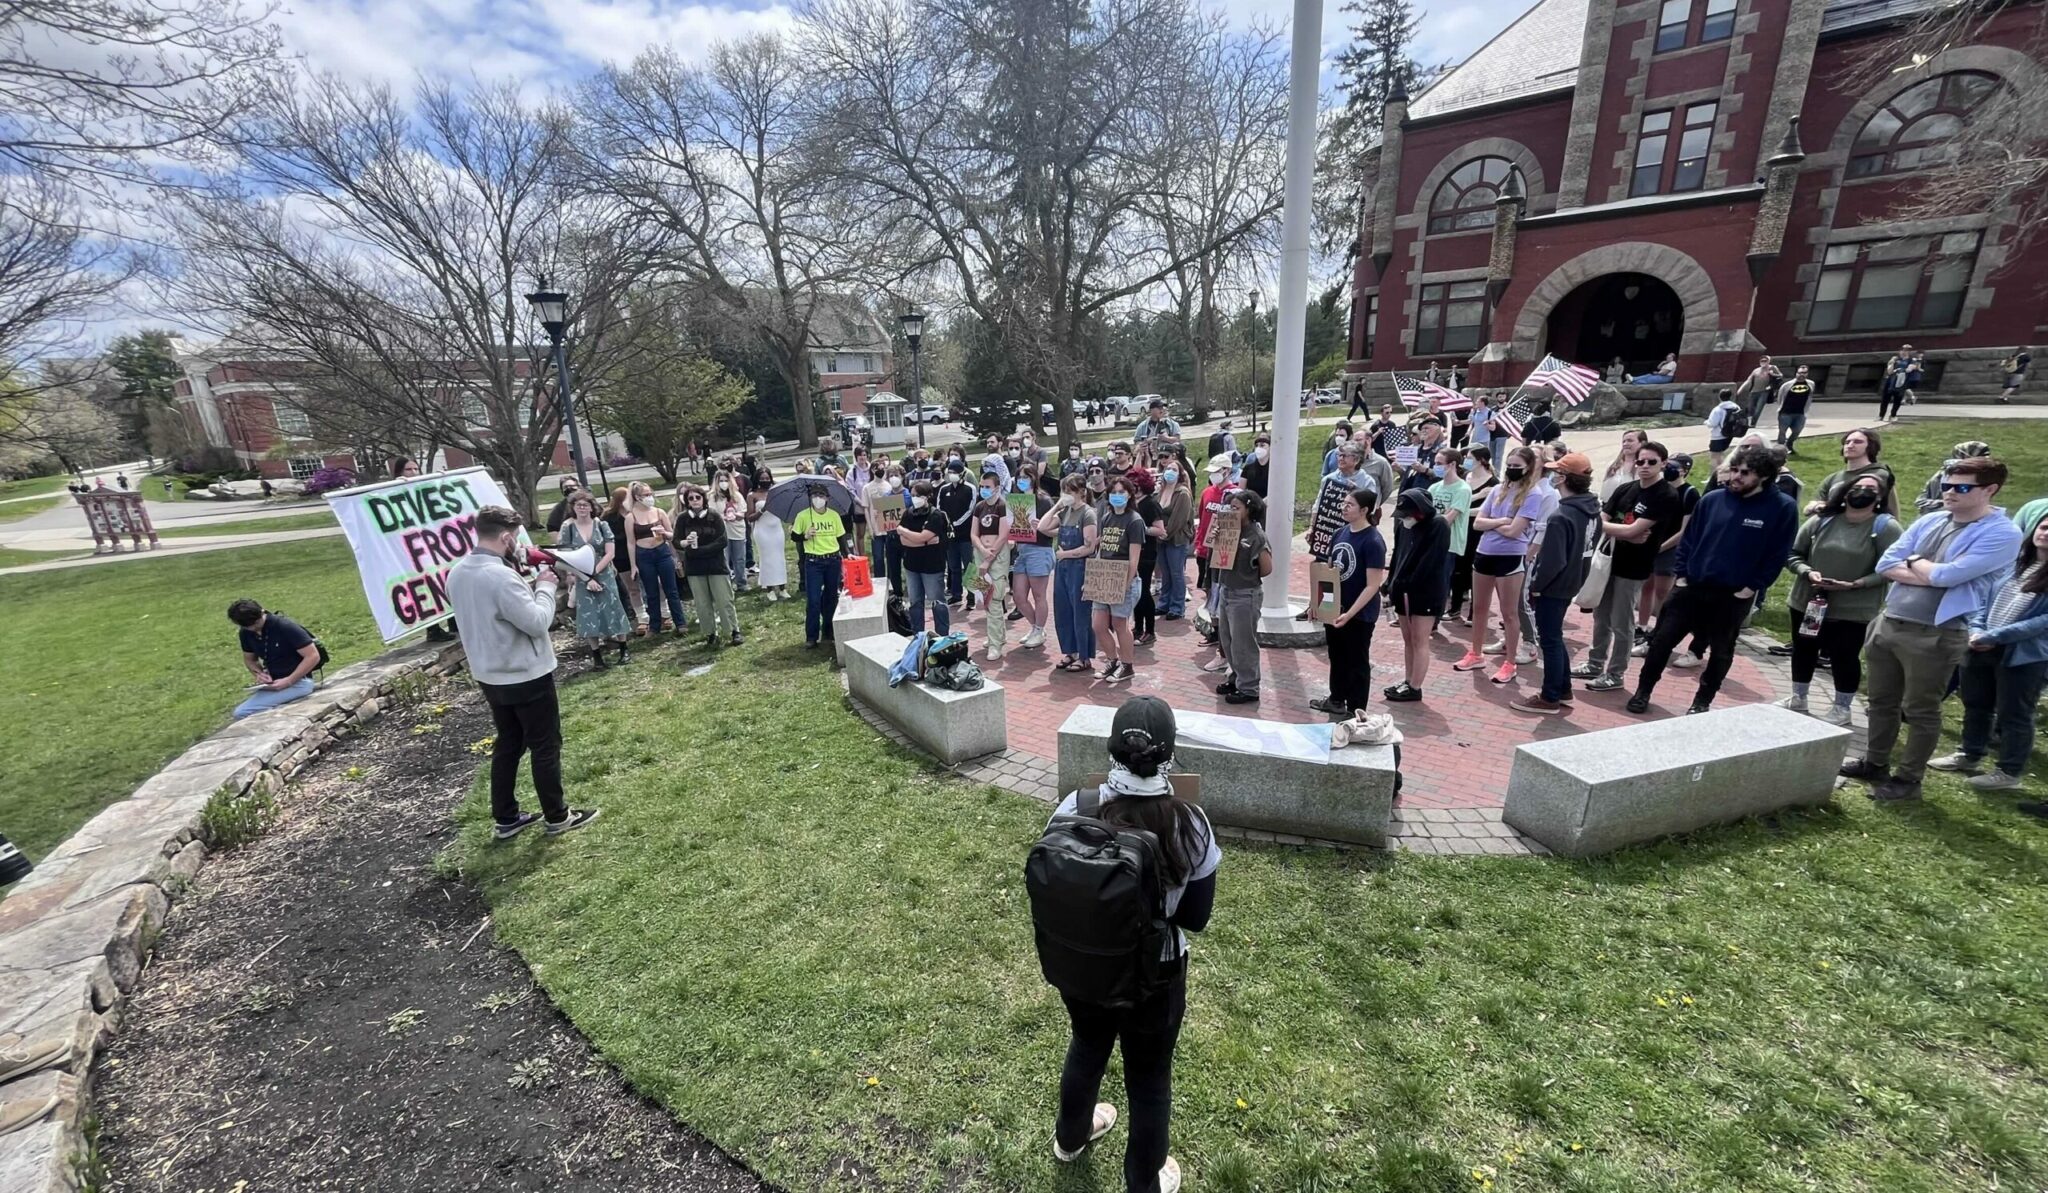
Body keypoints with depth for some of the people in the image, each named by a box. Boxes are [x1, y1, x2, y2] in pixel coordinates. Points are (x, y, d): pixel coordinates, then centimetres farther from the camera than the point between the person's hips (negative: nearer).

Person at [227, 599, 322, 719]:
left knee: (242, 713, -17)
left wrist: (288, 681, -23)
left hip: (298, 682, -8)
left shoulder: (286, 627, -20)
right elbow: (249, 658, 18)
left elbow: (313, 656, -20)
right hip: (274, 682, 8)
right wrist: (258, 673, -4)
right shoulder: (245, 632, 0)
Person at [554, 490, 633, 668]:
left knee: (613, 610, 3)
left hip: (604, 576, 0)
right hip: (582, 579, 0)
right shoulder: (567, 528, -4)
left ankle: (623, 649, 16)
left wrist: (593, 572, -15)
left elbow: (610, 553, -7)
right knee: (589, 615, 4)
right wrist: (587, 579, -13)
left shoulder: (601, 525, -3)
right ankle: (596, 655, 13)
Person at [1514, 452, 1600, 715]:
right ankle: (1563, 690, 31)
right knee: (1555, 638, 21)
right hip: (1571, 583, 9)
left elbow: (1552, 561, -25)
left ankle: (1549, 699, 12)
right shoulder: (1593, 511, 4)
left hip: (1553, 587, -9)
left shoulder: (1561, 517, -25)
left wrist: (1535, 586, -12)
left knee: (1549, 641, 2)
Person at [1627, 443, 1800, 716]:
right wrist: (1681, 575, 1)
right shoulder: (1712, 499, 0)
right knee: (1662, 639, 2)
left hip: (1734, 595, -2)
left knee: (1721, 651, 12)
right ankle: (1643, 691, 15)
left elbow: (1777, 555, -4)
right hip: (1692, 587, 2)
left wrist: (1752, 587, -8)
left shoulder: (1782, 508, -8)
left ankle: (1702, 701, 27)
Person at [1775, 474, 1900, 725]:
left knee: (1844, 658, 8)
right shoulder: (1821, 520, 0)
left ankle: (1842, 708, 26)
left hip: (1853, 609, -3)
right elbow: (1793, 554, 4)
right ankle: (1798, 699, 33)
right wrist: (1807, 572, -14)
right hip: (1807, 601, 3)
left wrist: (1853, 585, -22)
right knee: (1803, 651, 16)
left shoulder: (1886, 527, -9)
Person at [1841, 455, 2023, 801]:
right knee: (1882, 702, 17)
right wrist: (1929, 576, -11)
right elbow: (1885, 565, 4)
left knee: (1921, 711, 7)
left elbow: (1947, 575, -19)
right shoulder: (1929, 522, 8)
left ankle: (1907, 778, 19)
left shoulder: (2002, 534, -9)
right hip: (1888, 623, 6)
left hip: (1936, 635, -6)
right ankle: (1875, 763, 31)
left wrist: (1913, 561, -1)